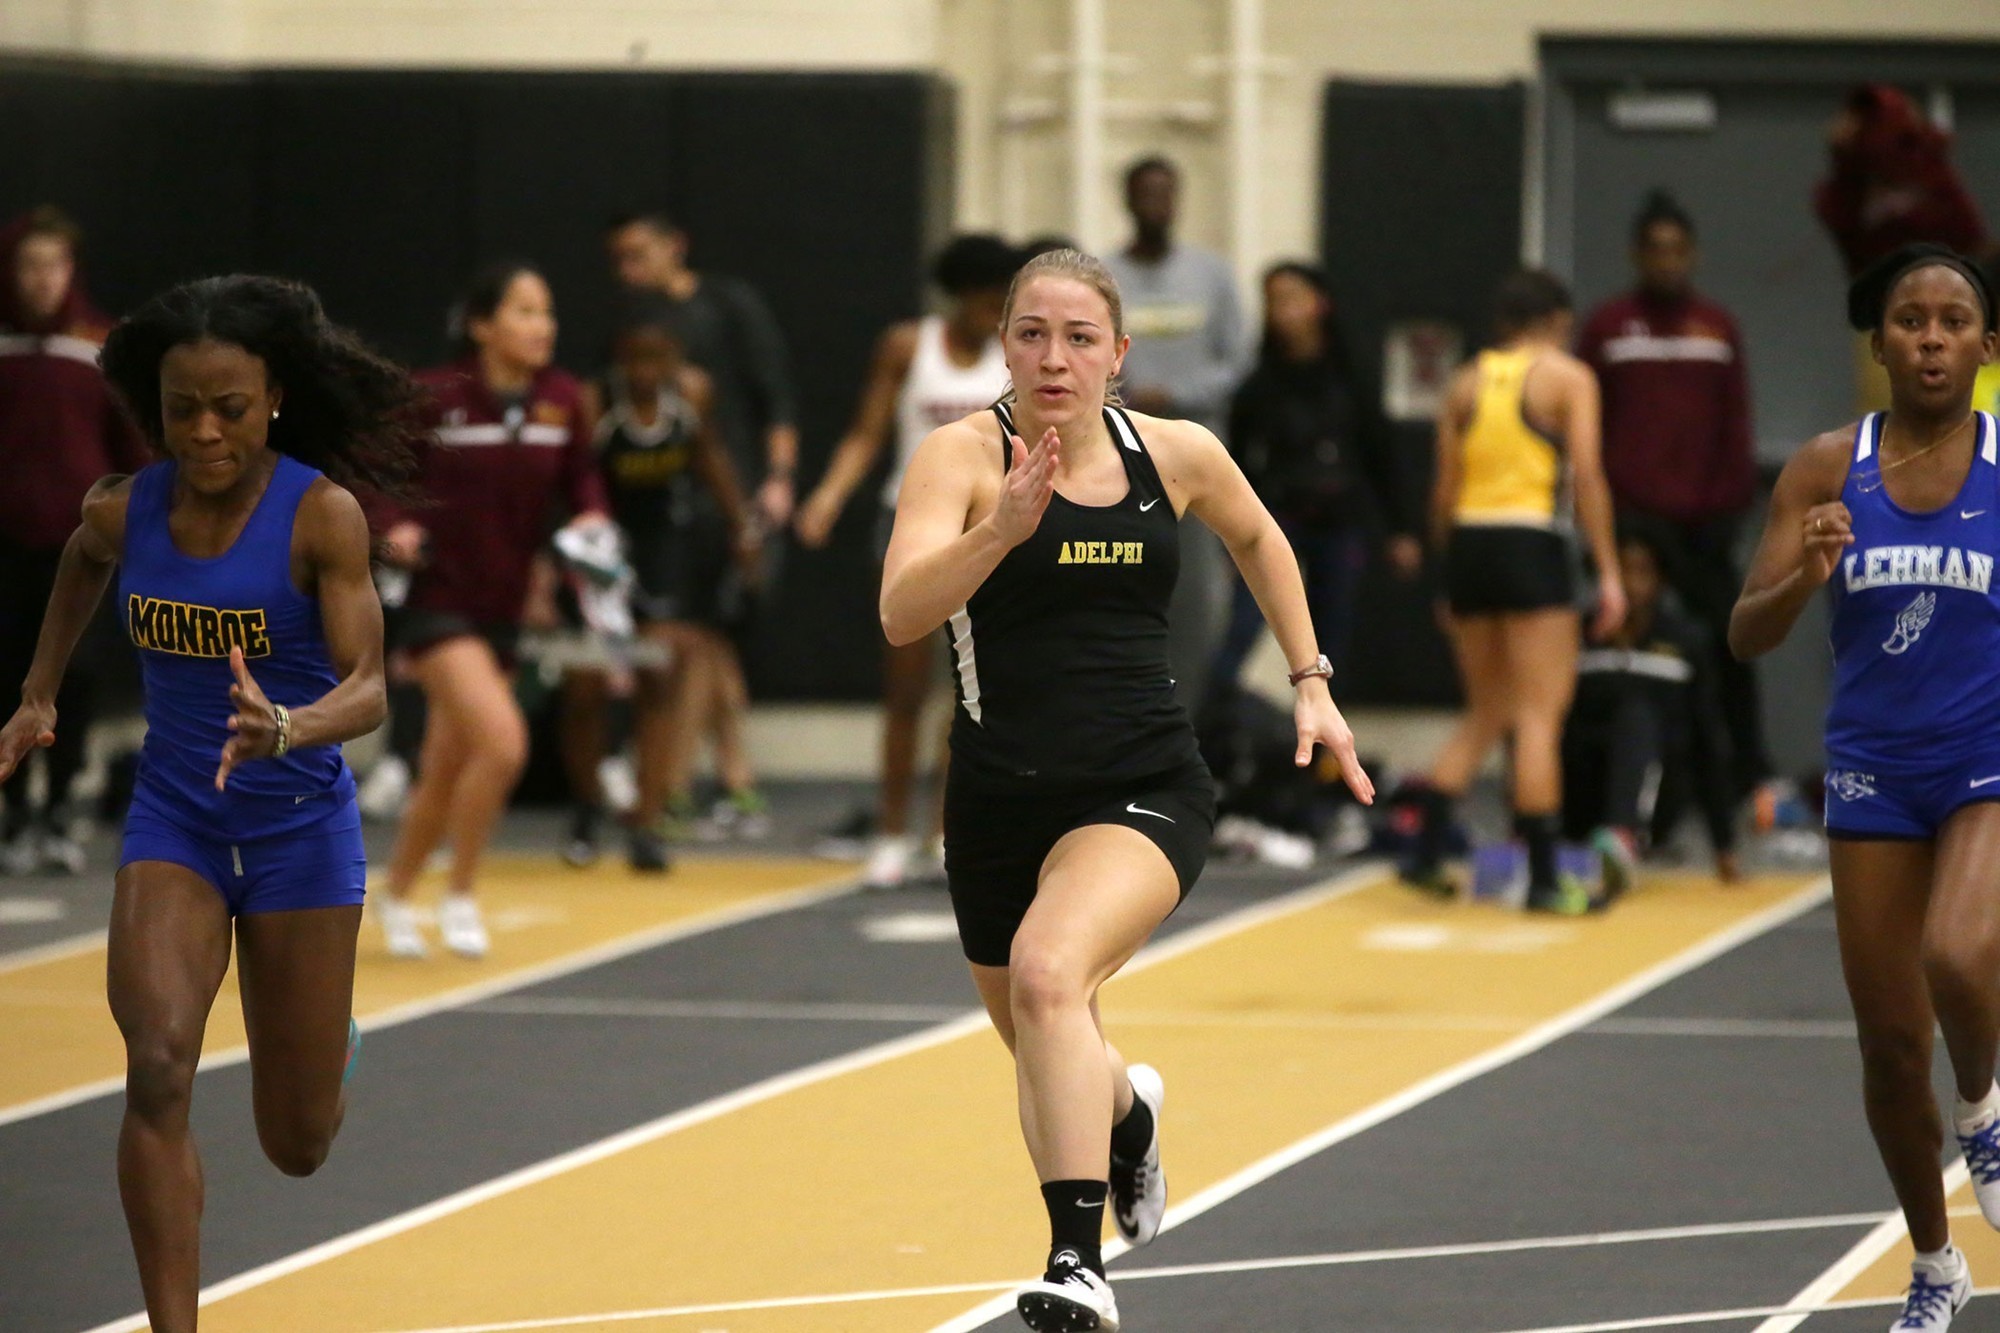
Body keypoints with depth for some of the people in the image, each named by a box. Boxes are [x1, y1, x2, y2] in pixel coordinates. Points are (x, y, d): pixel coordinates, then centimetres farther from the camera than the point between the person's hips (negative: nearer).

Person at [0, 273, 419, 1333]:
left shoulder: (323, 514, -18)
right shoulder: (124, 512, -6)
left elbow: (368, 690, -25)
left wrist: (285, 728, -44)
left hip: (300, 823, -2)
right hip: (173, 819, 2)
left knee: (297, 1146, 8)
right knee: (157, 1069, -24)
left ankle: (325, 1037, 47)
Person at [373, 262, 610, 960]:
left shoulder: (561, 400, -4)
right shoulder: (432, 398, -16)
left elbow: (581, 478, 11)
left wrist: (591, 518, -8)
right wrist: (396, 527, -21)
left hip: (502, 607, 6)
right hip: (435, 598, -6)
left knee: (446, 775, 14)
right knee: (502, 740, -23)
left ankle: (395, 896, 38)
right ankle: (461, 897, -3)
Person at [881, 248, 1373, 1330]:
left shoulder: (1177, 455, 0)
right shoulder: (962, 455, -9)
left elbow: (1257, 538, 23)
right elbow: (902, 614, -24)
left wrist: (1311, 682, 20)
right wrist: (1005, 525, -38)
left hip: (1144, 791, -1)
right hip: (1001, 795, 1)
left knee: (1047, 968, -31)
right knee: (1042, 1054, 19)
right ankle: (1125, 1110, 58)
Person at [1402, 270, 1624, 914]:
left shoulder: (1466, 384, 14)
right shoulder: (1568, 377, 2)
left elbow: (1444, 487, 11)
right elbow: (1587, 478, -7)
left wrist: (1447, 574, 18)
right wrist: (1608, 572, -6)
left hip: (1467, 544, 5)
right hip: (1531, 545, -5)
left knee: (1484, 715, 18)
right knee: (1539, 715, -4)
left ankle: (1427, 852, 10)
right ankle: (1543, 879, -7)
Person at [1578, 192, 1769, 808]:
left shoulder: (1717, 328, 12)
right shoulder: (1608, 326, 7)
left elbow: (1735, 423, 10)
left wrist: (1732, 498, 0)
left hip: (1704, 518, 2)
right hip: (1633, 514, -2)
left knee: (1727, 641, 1)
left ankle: (1748, 772, 8)